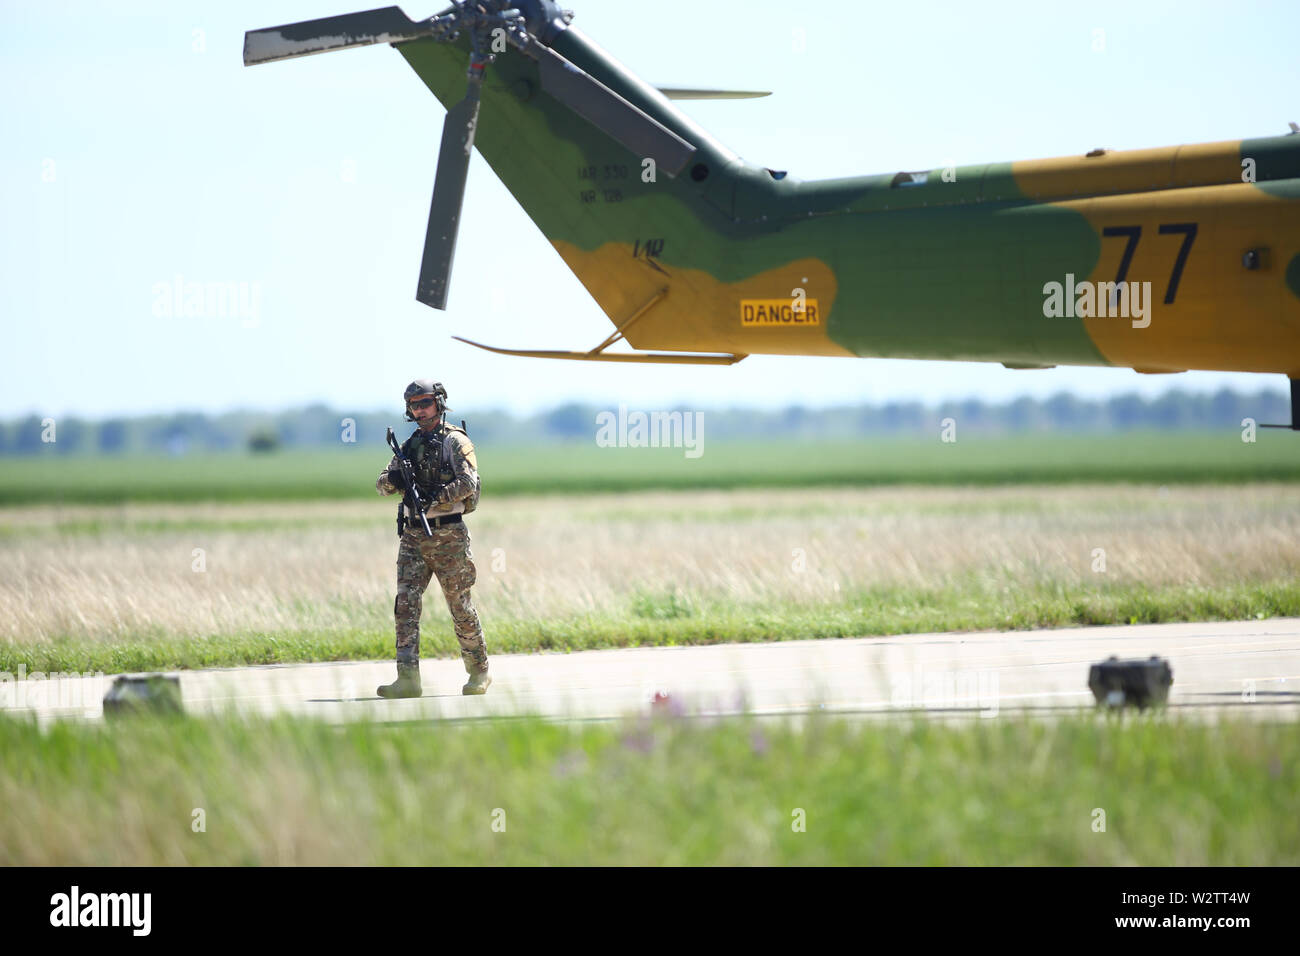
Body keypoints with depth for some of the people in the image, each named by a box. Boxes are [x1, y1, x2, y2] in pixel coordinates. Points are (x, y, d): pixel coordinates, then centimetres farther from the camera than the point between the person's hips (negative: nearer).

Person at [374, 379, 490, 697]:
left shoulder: (455, 441, -2)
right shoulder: (410, 445, 15)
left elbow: (468, 482, -16)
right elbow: (382, 485, 12)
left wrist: (434, 498, -24)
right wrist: (393, 480, -11)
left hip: (448, 536, -5)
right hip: (413, 536, 5)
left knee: (460, 606, 2)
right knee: (406, 603, -9)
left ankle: (479, 672, 18)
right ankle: (408, 679, -15)